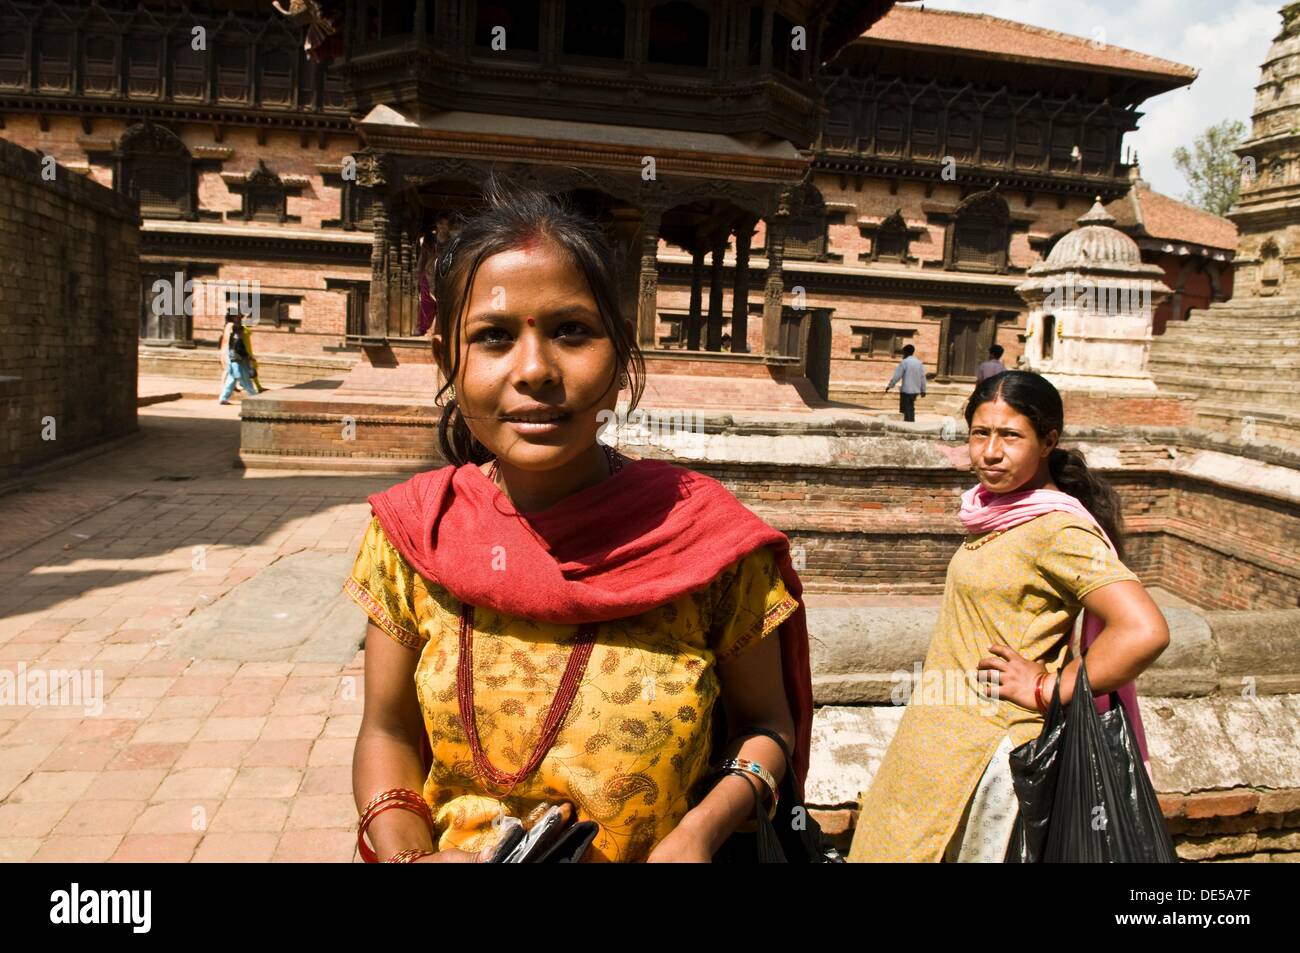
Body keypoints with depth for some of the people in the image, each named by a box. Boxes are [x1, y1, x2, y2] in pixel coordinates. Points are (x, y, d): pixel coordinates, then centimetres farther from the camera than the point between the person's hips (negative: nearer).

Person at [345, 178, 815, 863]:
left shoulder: (706, 536, -20)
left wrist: (701, 831, -23)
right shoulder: (413, 532, -14)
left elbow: (765, 721, -7)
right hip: (455, 848, 2)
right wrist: (410, 854, -20)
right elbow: (387, 733, -3)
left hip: (661, 851, -1)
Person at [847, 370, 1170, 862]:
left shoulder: (1059, 530, -18)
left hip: (984, 754, -8)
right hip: (942, 739, 8)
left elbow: (1144, 631, -29)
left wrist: (1047, 689, -19)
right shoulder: (1001, 514, 7)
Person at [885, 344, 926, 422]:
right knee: (911, 409, 18)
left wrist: (889, 386, 1)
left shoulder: (904, 362, -9)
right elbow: (922, 377, 10)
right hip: (915, 390, 6)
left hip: (906, 390, -6)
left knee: (907, 410, -2)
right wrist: (923, 390, 17)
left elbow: (897, 376, -9)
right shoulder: (919, 362, 9)